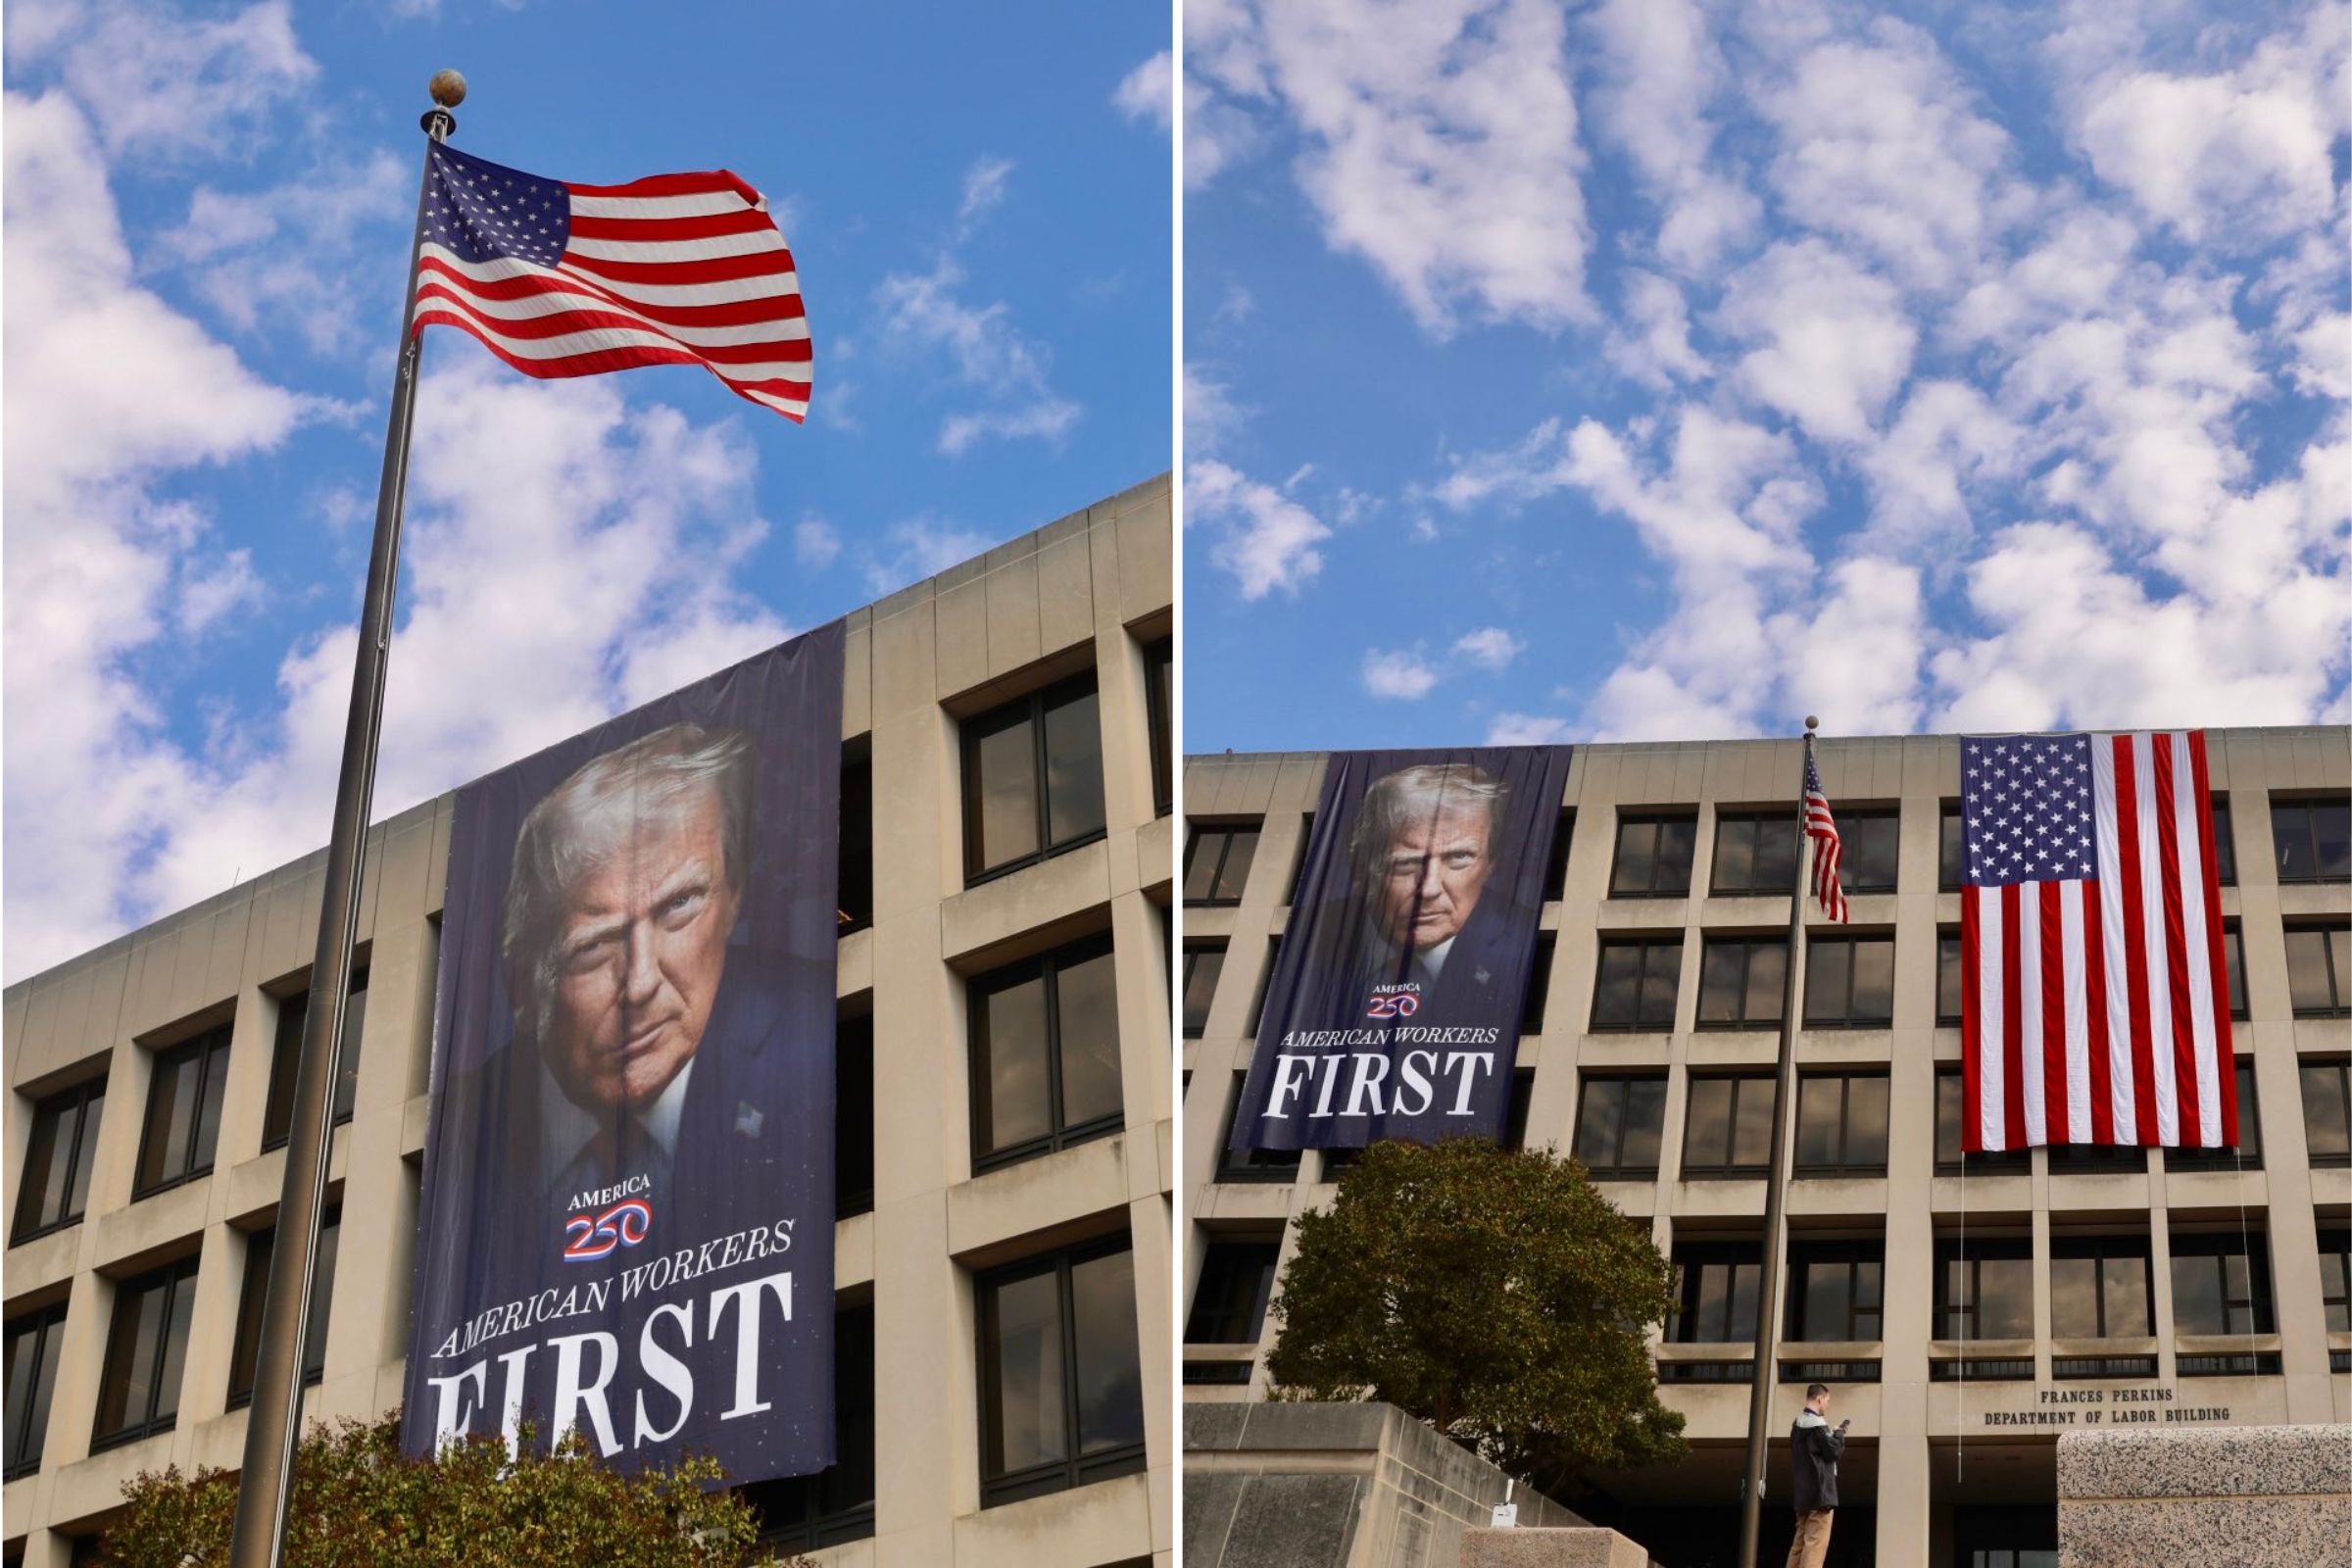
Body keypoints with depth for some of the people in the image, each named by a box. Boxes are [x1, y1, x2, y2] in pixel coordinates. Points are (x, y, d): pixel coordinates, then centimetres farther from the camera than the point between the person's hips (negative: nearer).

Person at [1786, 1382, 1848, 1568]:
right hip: (1820, 1491, -9)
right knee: (1816, 1543, -13)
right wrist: (1839, 1434, 3)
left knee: (1801, 1542, 10)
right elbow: (1833, 1451, -13)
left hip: (1803, 1492, 9)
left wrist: (1832, 1432, 16)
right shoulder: (1816, 1423, -12)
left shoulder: (1799, 1423, 17)